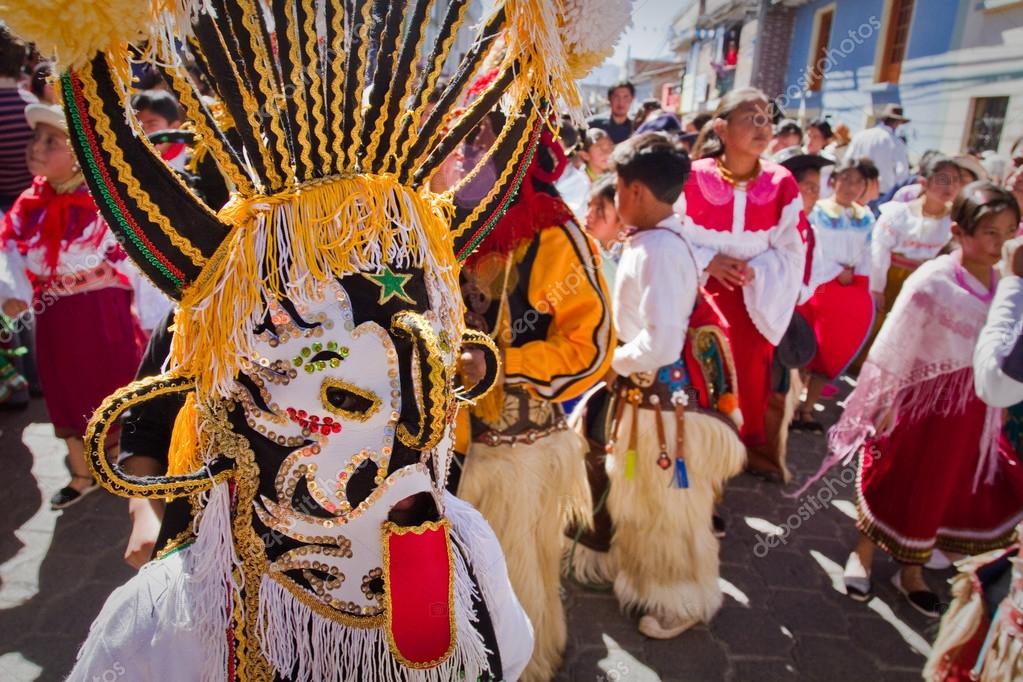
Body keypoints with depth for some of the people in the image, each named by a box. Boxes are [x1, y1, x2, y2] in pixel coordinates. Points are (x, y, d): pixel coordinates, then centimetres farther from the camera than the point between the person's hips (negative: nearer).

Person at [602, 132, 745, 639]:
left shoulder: (658, 250, -26)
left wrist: (615, 362, -17)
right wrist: (623, 361, 4)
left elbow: (662, 344, -32)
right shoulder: (653, 241, 3)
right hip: (643, 394, 9)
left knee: (670, 506, 12)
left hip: (666, 399, -9)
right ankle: (644, 580, 49)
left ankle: (682, 601, 36)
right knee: (637, 500, 25)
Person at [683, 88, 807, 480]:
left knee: (752, 370, 7)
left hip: (756, 296, 2)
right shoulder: (695, 177, -10)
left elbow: (793, 248, -1)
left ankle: (753, 443, 31)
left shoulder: (781, 183, -4)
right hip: (700, 292, -2)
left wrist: (754, 270, -16)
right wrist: (707, 262, -18)